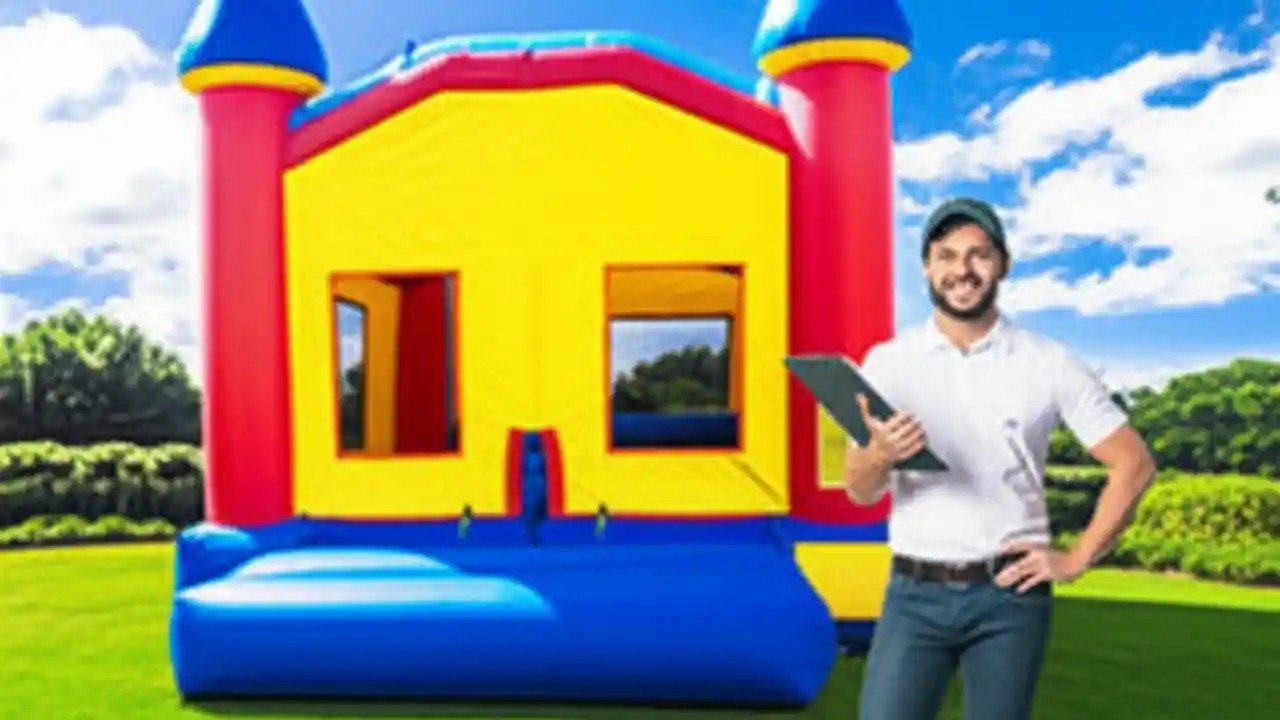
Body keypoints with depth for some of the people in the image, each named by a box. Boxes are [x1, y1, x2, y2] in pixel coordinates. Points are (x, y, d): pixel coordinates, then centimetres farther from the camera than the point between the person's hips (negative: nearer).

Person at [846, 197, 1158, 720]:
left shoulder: (1048, 364, -1)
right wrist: (879, 455, -24)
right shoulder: (887, 362, 1)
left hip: (1011, 594, 0)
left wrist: (1077, 560, -2)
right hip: (916, 593, 1)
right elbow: (859, 491, -2)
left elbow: (1133, 464, 4)